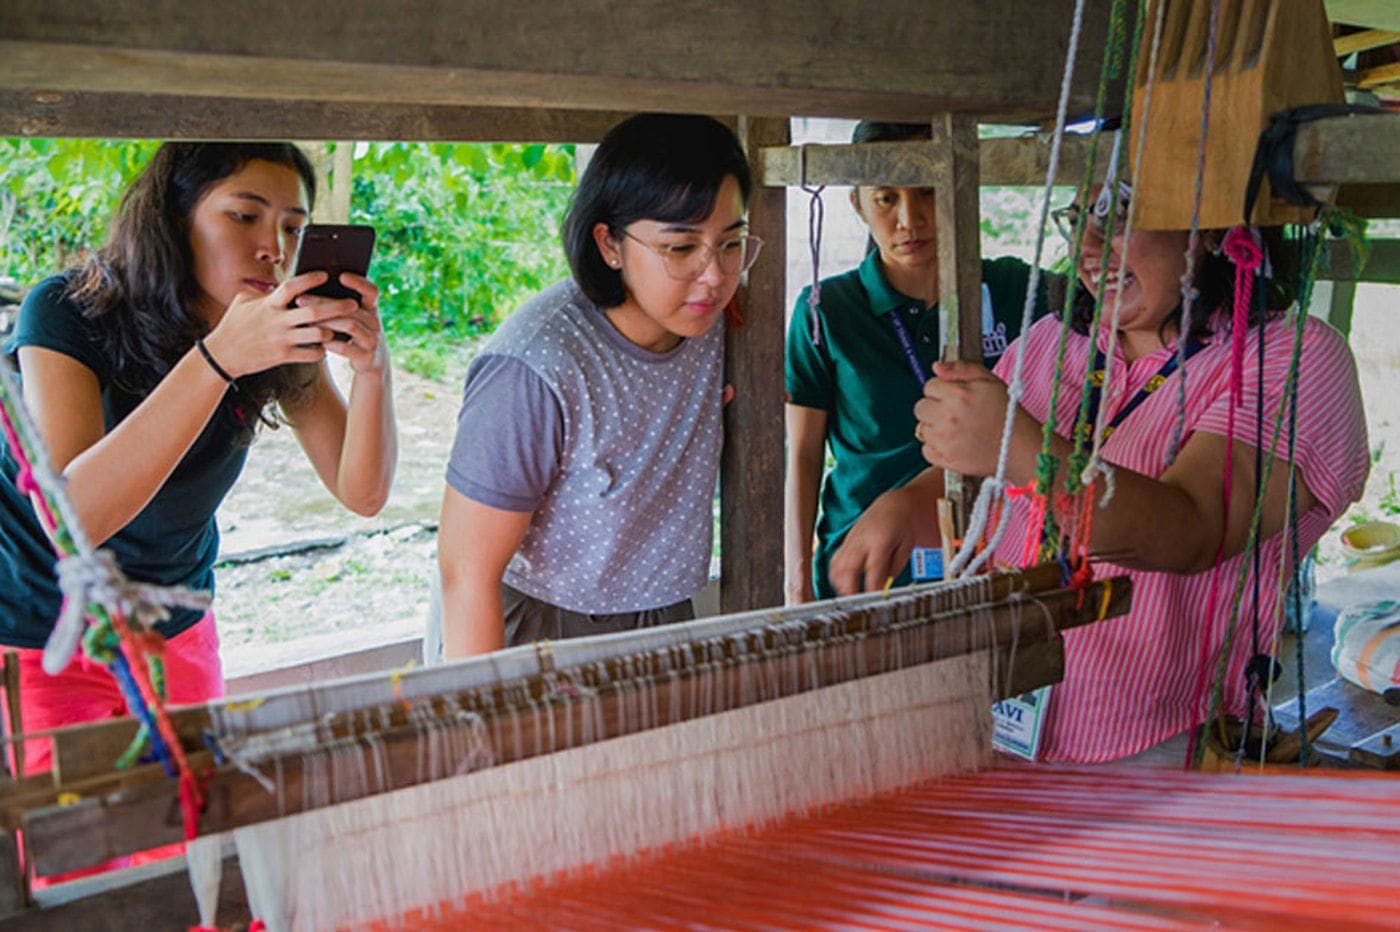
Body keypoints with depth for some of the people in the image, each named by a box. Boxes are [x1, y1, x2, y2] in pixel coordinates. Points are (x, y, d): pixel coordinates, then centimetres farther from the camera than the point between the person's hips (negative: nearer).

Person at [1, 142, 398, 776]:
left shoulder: (283, 336, -10)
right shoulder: (67, 313, -24)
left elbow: (361, 493, -13)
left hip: (175, 632, 4)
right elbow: (71, 516, -36)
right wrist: (219, 356, -45)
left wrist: (371, 368, -33)